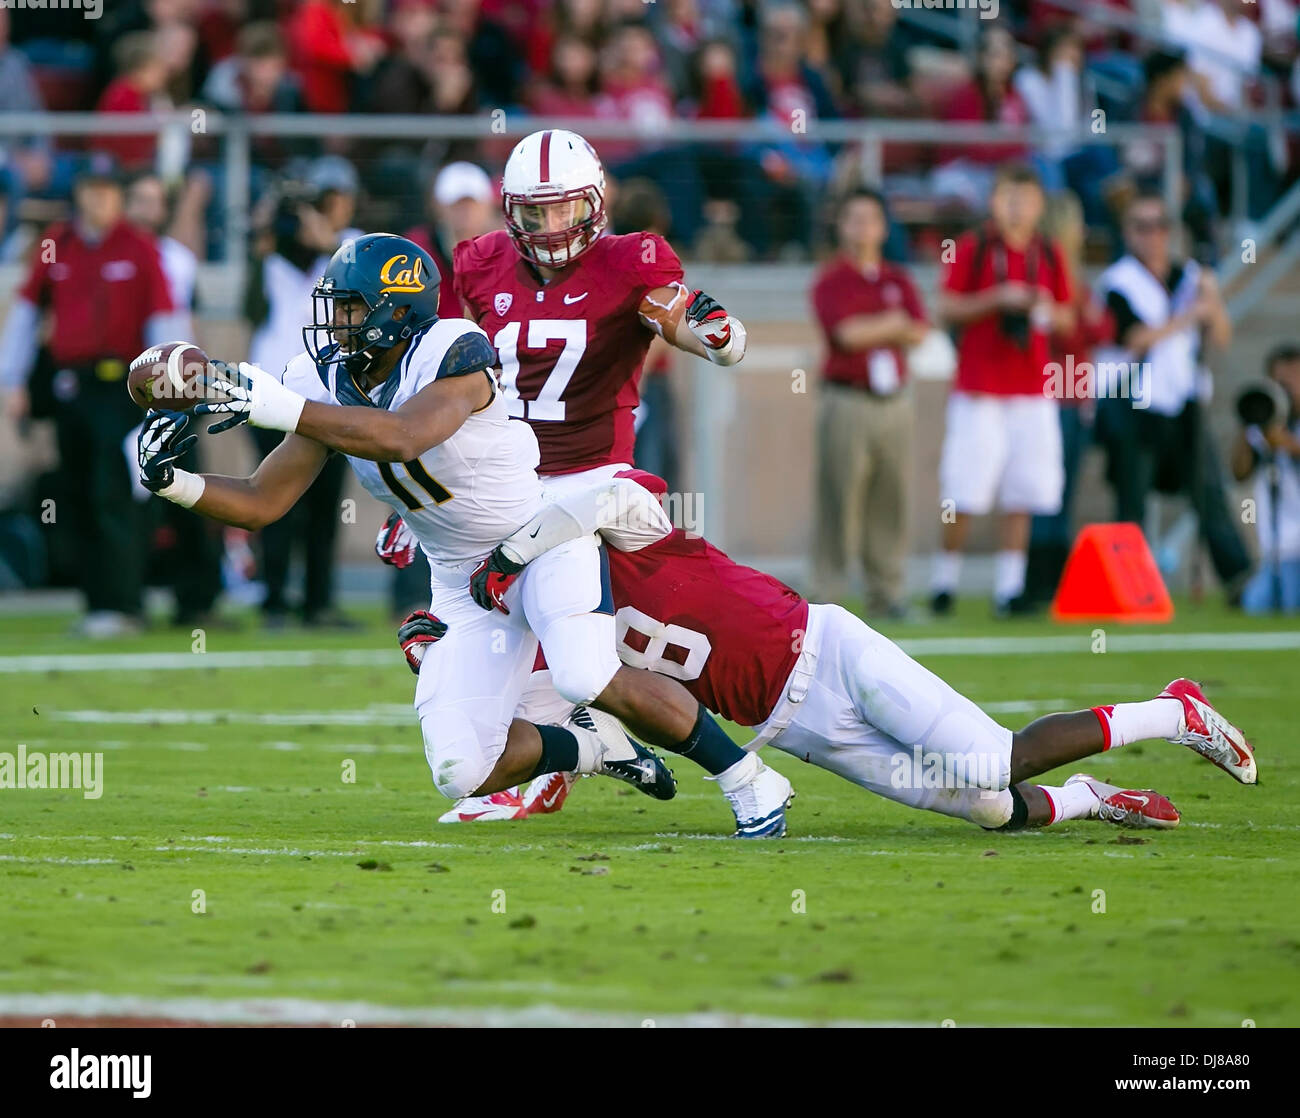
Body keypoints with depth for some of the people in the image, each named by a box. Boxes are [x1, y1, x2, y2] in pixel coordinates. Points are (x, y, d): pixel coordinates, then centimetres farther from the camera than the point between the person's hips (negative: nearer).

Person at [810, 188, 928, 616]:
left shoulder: (899, 280, 15)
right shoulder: (831, 281, 1)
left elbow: (917, 331, 2)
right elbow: (847, 333, -12)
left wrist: (870, 332, -8)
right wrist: (892, 325, 1)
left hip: (892, 399, 4)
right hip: (846, 400, -4)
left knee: (891, 500, 3)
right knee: (838, 497, -7)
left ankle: (886, 591, 7)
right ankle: (828, 592, -5)